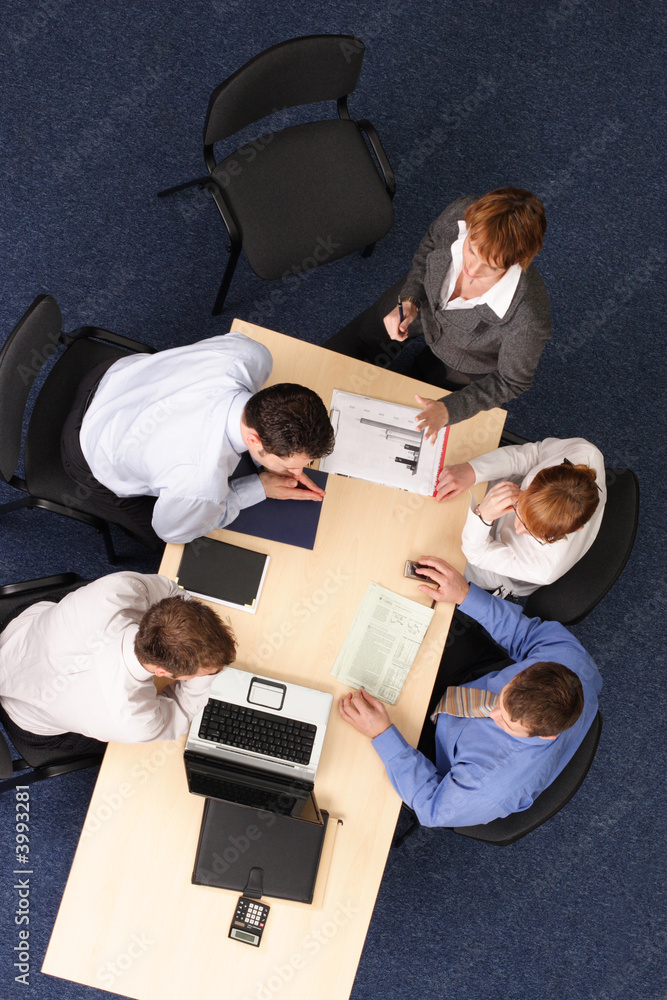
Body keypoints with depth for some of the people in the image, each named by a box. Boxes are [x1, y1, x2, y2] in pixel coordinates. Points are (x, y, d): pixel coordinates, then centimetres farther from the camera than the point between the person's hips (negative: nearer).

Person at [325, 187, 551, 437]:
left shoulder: (527, 318, -44)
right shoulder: (458, 215, -35)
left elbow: (511, 381, -24)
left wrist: (449, 410, -34)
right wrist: (408, 301, -21)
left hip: (462, 363, -3)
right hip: (419, 304, 3)